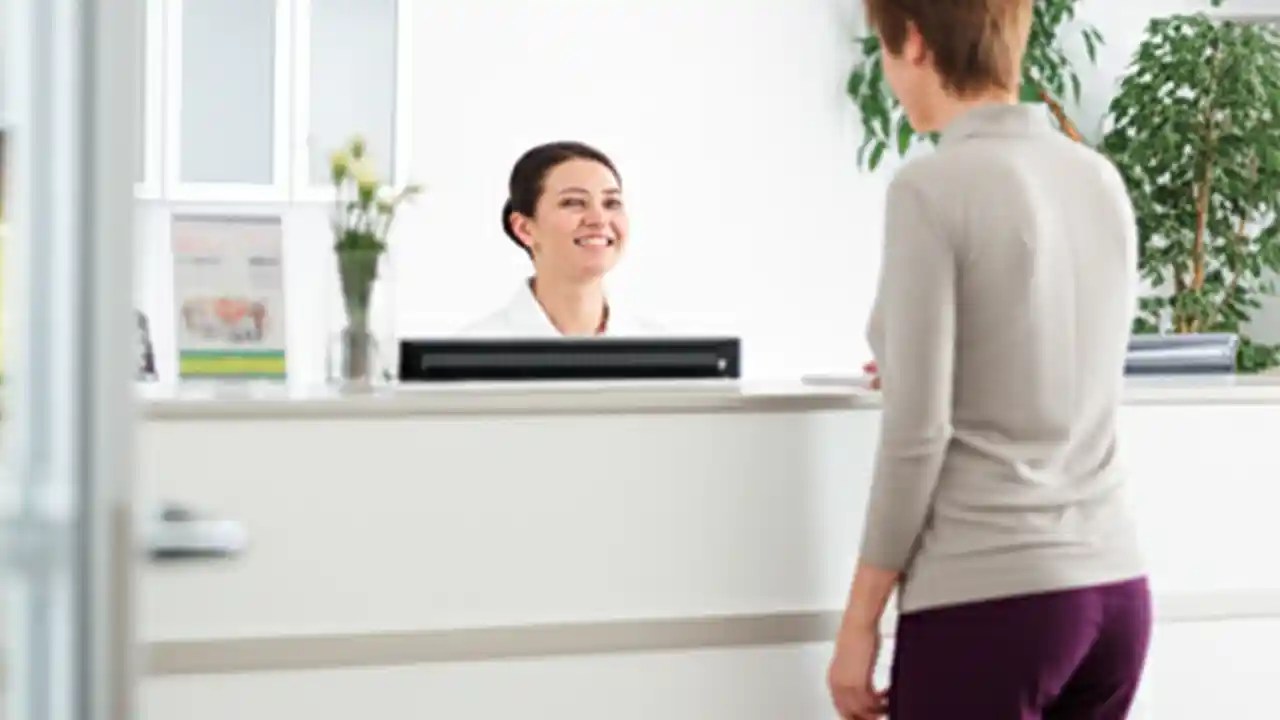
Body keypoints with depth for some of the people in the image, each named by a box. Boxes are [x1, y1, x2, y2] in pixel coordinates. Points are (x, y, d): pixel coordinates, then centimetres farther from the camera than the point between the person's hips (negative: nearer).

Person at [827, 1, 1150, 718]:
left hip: (989, 597, -7)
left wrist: (859, 621, -6)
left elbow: (916, 431, -14)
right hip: (1116, 586, 7)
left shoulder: (934, 187, -11)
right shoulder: (1102, 180, 10)